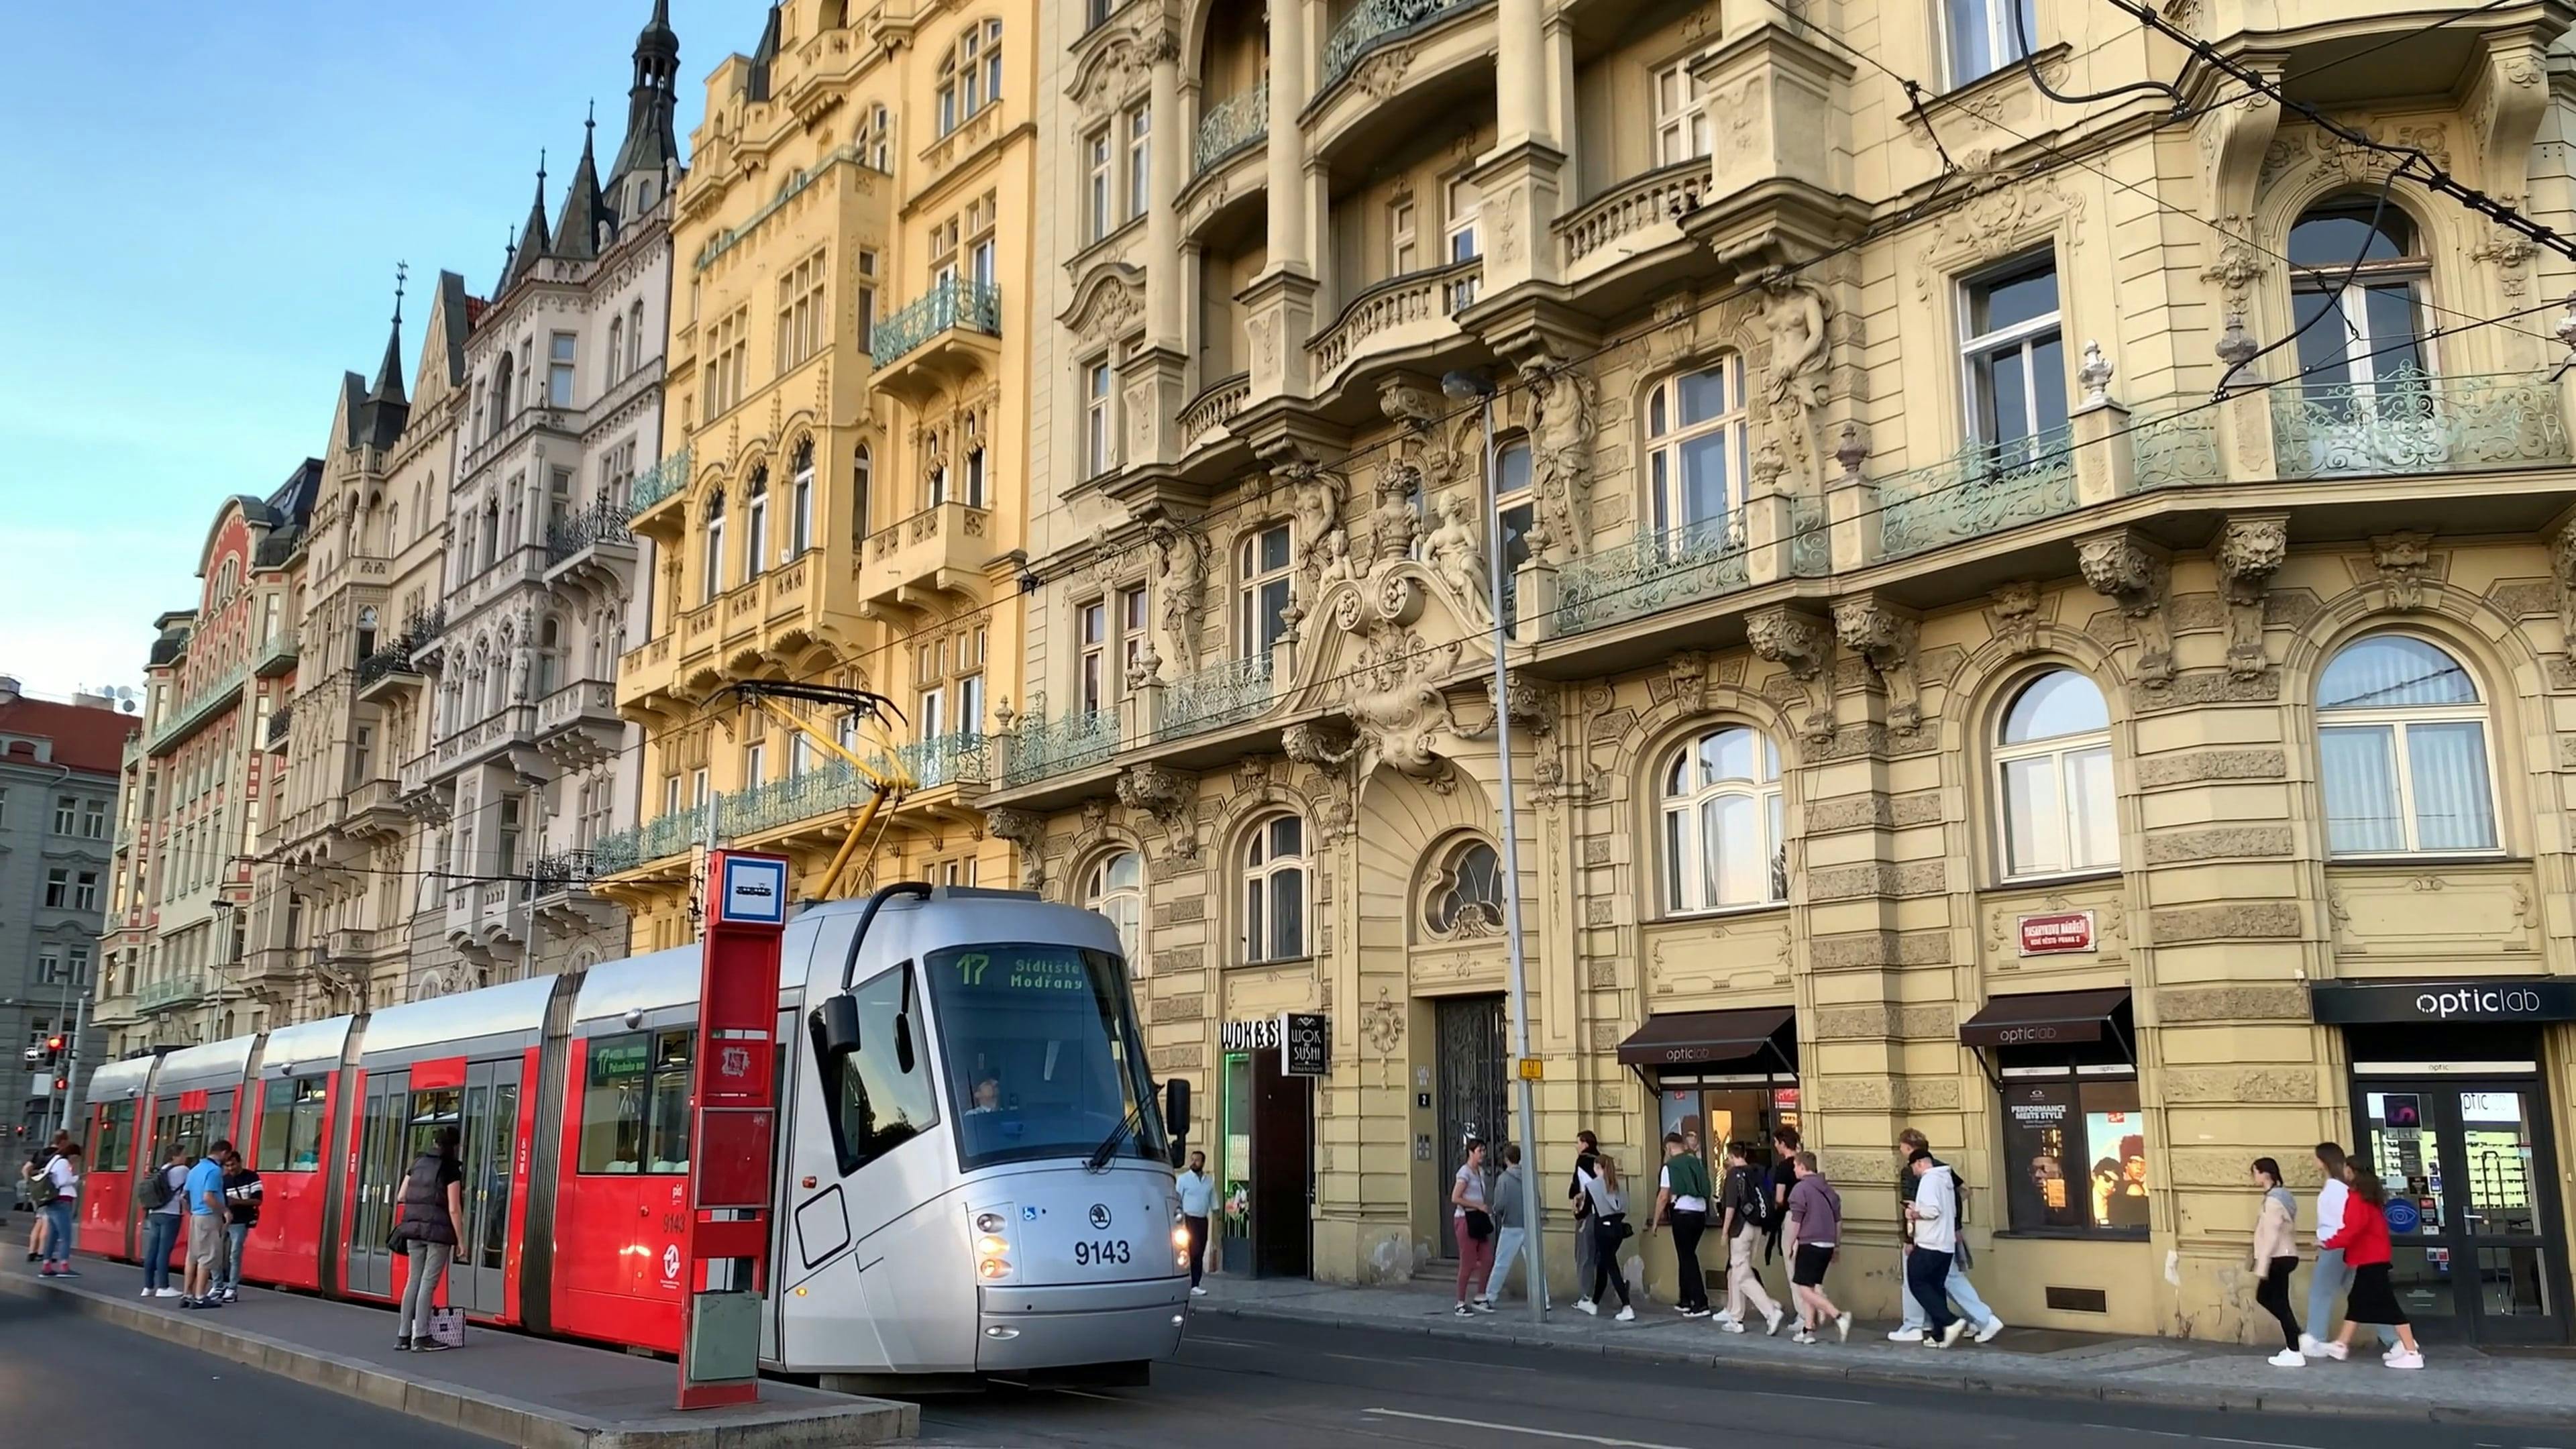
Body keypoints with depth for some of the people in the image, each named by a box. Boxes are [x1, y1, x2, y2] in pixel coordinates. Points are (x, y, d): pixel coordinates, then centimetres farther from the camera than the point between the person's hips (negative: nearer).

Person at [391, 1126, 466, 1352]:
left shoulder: (418, 1163, 11)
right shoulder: (451, 1169, -7)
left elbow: (402, 1196, 15)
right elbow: (453, 1209, -11)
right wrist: (460, 1239, -6)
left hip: (413, 1227, 6)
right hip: (438, 1230, -6)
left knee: (414, 1280, 12)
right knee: (428, 1282, -3)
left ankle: (403, 1335, 14)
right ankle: (420, 1338, -2)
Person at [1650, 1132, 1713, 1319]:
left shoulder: (1670, 1166, -6)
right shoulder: (1697, 1163, 10)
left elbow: (1664, 1196, -7)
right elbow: (1705, 1189, 13)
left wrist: (1655, 1221, 0)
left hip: (1683, 1213, -6)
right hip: (1700, 1212, 6)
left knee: (1687, 1258, -2)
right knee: (1688, 1256, 18)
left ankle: (1700, 1304, -7)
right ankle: (1686, 1300, 25)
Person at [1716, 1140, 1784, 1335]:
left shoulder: (1735, 1173, -10)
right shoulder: (1757, 1173, 9)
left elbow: (1731, 1205, -15)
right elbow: (1767, 1201, 11)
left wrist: (1724, 1231, -10)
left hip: (1741, 1228, -8)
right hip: (1757, 1228, 8)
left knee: (1743, 1276, -5)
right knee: (1735, 1272, 16)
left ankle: (1771, 1311, -18)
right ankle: (1735, 1318, 21)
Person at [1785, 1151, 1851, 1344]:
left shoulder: (1801, 1188, -9)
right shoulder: (1828, 1188, 15)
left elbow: (1796, 1221, -11)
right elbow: (1838, 1220, 18)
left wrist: (1790, 1246, -3)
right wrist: (1837, 1245, 24)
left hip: (1810, 1243, -8)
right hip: (1827, 1245, 8)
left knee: (1804, 1289, -6)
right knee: (1811, 1288, 13)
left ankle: (1839, 1316, -20)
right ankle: (1808, 1330, 10)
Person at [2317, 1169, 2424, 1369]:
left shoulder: (2357, 1200, -16)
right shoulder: (2370, 1199, 15)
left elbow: (2352, 1230, -23)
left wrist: (2329, 1243, -14)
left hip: (2370, 1261, -10)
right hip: (2372, 1259, 11)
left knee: (2387, 1305, -8)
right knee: (2357, 1302, 14)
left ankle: (2412, 1353, -7)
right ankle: (2341, 1345, 21)